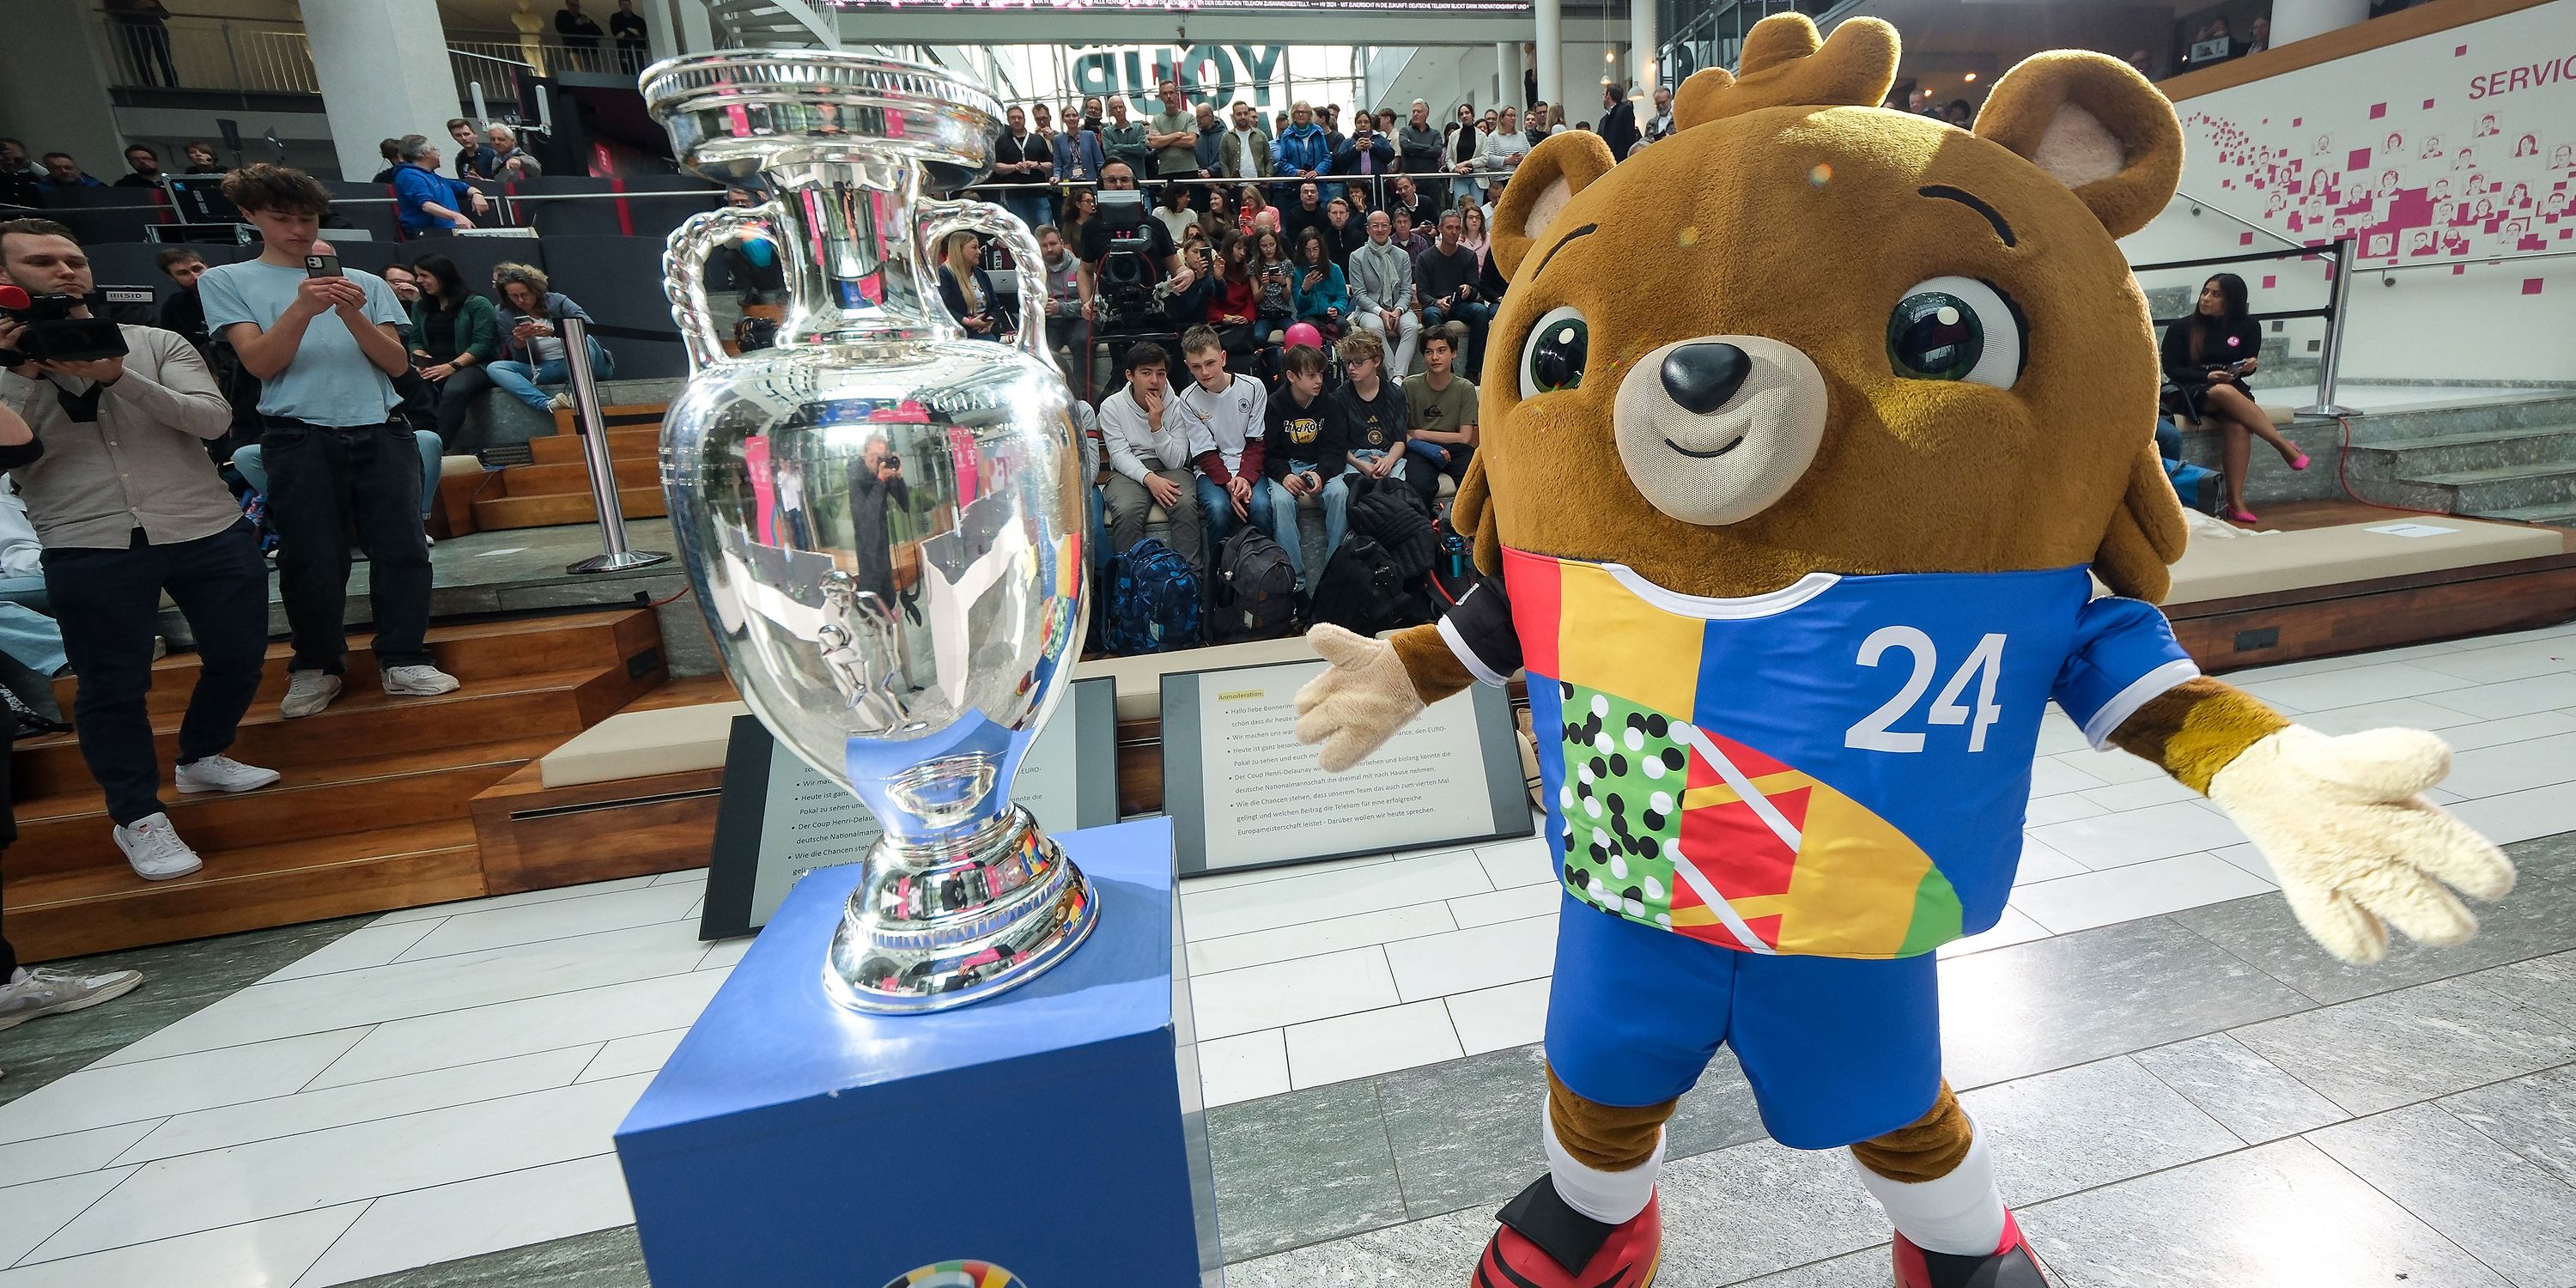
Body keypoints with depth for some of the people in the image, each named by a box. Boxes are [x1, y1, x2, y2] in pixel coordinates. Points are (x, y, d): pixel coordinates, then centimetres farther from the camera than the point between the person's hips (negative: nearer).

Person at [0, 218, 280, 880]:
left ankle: (202, 756, 34)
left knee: (239, 656, 10)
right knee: (113, 684, 3)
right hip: (89, 550, -1)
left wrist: (118, 376, -18)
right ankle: (138, 816, 15)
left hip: (210, 532, 1)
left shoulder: (155, 343, 7)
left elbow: (214, 418, -7)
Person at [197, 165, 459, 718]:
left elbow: (397, 363, 7)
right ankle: (315, 668, 12)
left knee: (403, 548, -4)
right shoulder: (227, 281, 12)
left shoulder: (366, 282, 16)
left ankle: (404, 662, 2)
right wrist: (302, 308, -16)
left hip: (381, 432, 1)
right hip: (300, 438, -1)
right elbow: (260, 361, -2)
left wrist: (353, 315, -10)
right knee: (312, 560, -1)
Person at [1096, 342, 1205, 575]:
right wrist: (1149, 478, -26)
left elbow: (1176, 461, -5)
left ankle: (1191, 577, -24)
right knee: (1126, 511, -33)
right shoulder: (1111, 406, -1)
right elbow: (1120, 455, -8)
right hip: (1129, 472, 0)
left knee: (1185, 505, -32)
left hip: (1169, 470, 1)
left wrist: (1156, 425, -18)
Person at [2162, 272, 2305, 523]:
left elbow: (2247, 368, 8)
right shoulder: (2181, 328, 3)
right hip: (2188, 391, -2)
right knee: (2225, 392, -39)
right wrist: (2208, 376, -18)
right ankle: (2284, 444, -28)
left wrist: (2249, 366, -16)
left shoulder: (2248, 327, 10)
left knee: (2238, 426, -33)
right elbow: (2172, 370, -2)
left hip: (2232, 390, 2)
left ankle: (2236, 501, -34)